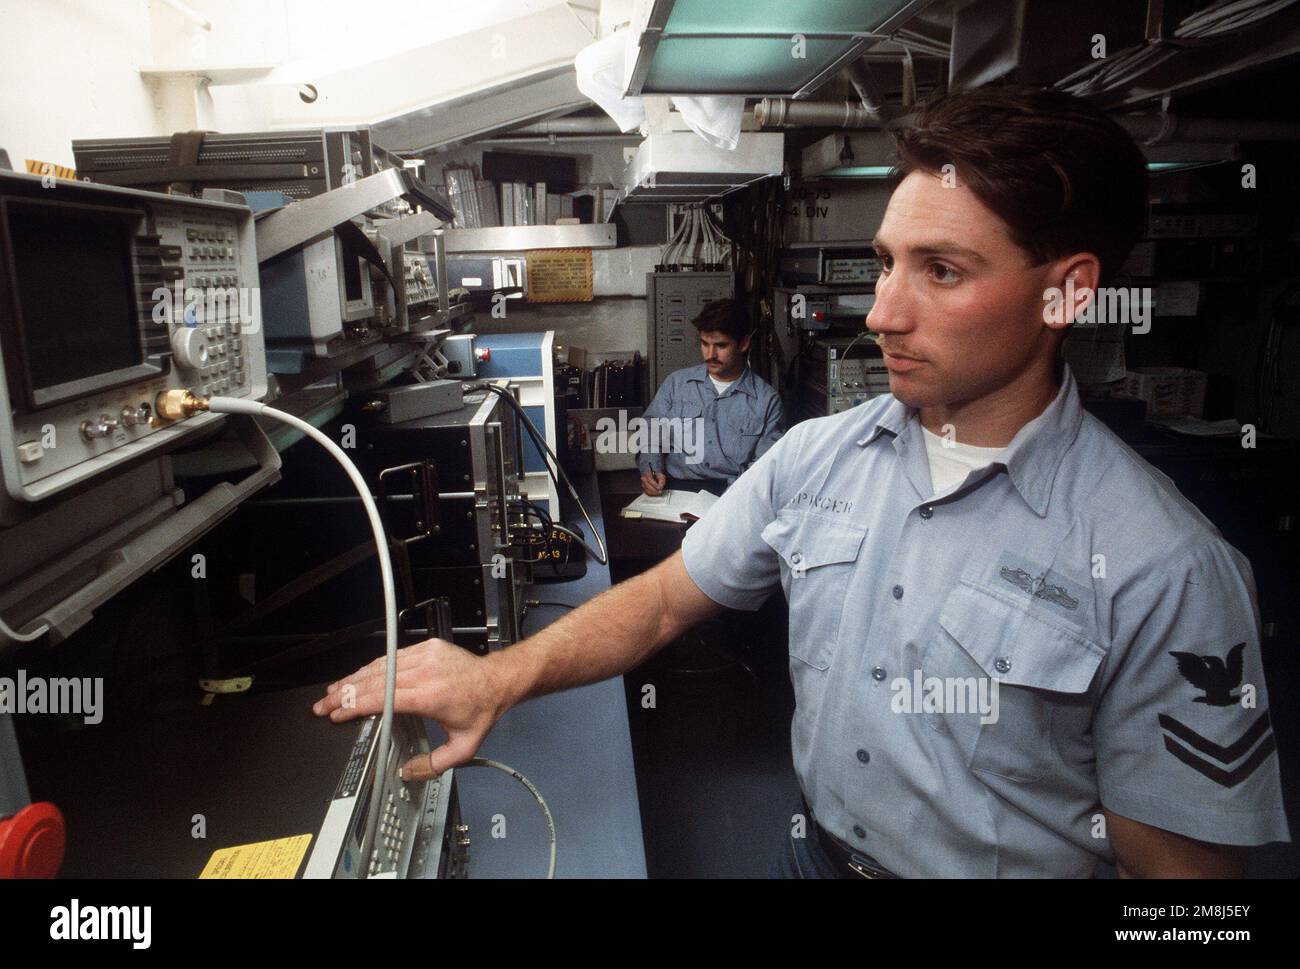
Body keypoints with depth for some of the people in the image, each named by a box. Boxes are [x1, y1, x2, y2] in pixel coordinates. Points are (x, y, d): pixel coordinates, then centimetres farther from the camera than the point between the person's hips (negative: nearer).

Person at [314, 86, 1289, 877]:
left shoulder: (1165, 569, -24)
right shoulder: (815, 456, -9)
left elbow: (1176, 859, -17)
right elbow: (664, 597, -6)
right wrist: (504, 674, -21)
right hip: (814, 848, 5)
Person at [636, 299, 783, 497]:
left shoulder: (767, 399, 7)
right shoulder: (677, 383, 14)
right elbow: (650, 434, 15)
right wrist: (651, 471, -5)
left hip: (732, 496, 0)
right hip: (674, 493, 0)